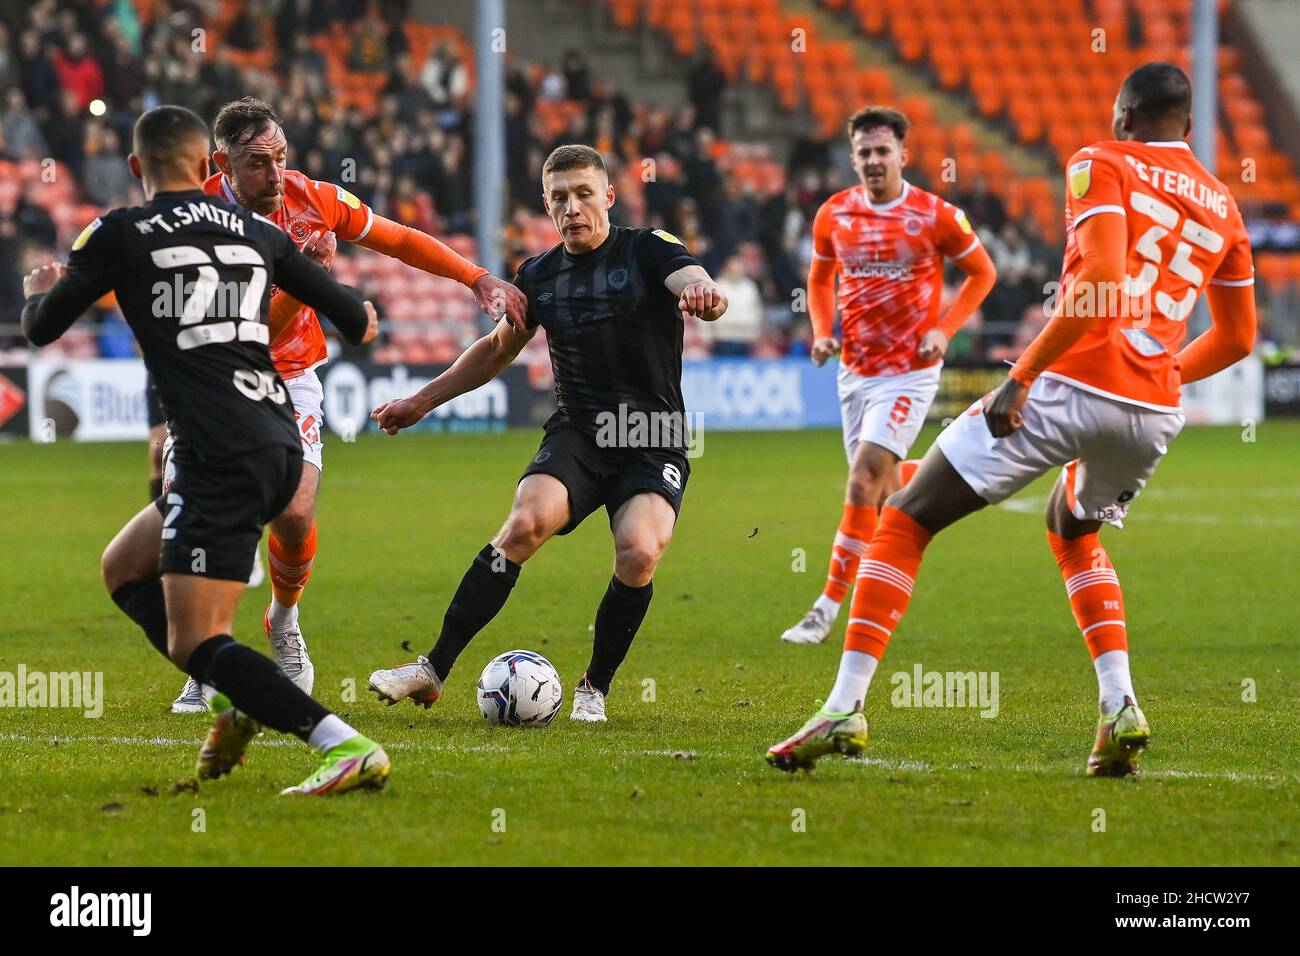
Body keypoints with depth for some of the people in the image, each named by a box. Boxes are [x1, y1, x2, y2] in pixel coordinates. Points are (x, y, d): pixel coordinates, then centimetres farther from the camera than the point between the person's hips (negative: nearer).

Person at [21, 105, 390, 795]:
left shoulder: (120, 236, 0)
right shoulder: (256, 234, 14)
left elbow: (40, 329, 10)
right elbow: (357, 322, 19)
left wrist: (41, 290, 34)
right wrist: (360, 318, 44)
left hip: (221, 459, -7)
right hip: (280, 446, 7)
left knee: (195, 643, -9)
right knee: (124, 568, 24)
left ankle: (345, 747, -24)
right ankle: (237, 701, 8)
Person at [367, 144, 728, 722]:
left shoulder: (649, 250, -2)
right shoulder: (540, 275, 10)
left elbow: (692, 280, -24)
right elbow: (498, 349, 26)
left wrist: (702, 294, -50)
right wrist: (422, 401, 26)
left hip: (653, 442, -2)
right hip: (576, 434, 2)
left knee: (639, 553, -28)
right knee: (526, 523, -26)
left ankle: (594, 689, -4)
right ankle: (433, 671, -20)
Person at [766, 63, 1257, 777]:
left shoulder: (1101, 165, 1)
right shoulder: (1222, 208, 18)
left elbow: (1102, 281, -16)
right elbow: (1237, 338, 25)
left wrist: (1020, 377, -14)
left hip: (1070, 387, -6)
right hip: (1155, 415, 6)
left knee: (905, 521, 4)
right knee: (1073, 530, 35)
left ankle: (846, 707, -8)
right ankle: (1120, 708, 15)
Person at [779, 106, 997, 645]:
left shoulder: (935, 216, -10)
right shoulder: (833, 215, 1)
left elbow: (982, 272, 3)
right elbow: (820, 278, 18)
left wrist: (945, 328, -9)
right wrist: (822, 332, 0)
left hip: (910, 371, -5)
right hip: (854, 370, 5)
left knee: (864, 481, -16)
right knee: (883, 488, 10)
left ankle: (828, 608, -14)